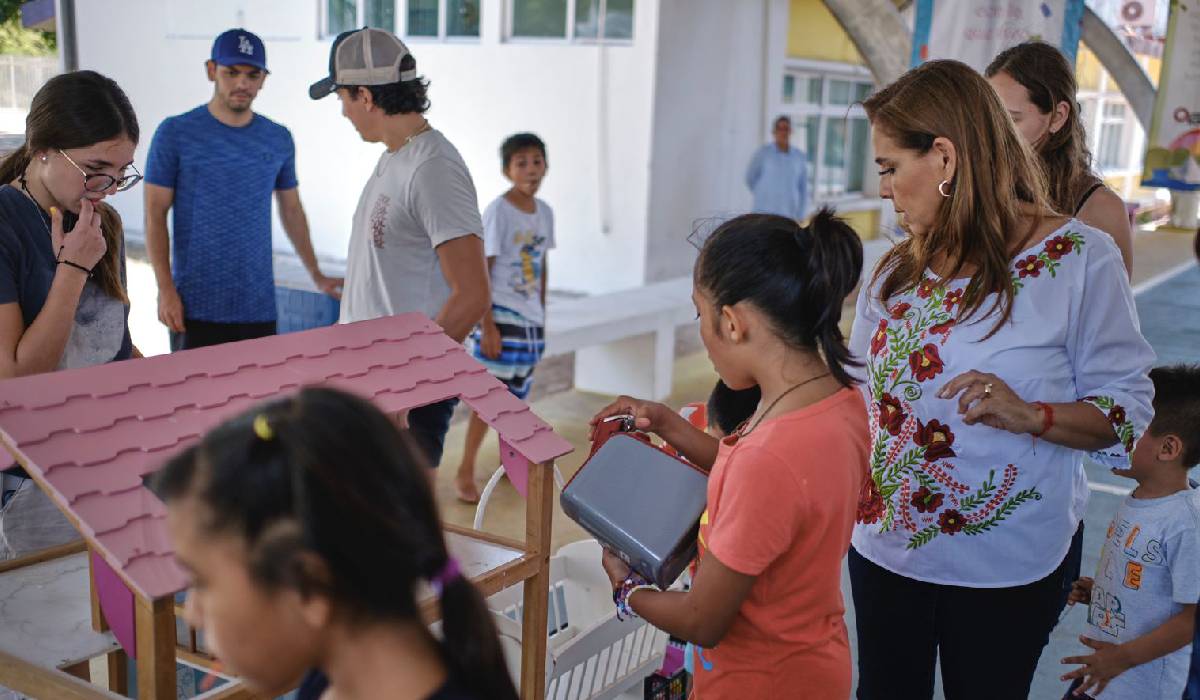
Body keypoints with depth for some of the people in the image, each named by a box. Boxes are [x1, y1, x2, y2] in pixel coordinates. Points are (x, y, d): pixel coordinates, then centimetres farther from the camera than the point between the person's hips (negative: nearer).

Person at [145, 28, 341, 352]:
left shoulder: (279, 139, 7)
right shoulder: (175, 134, -3)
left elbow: (292, 210, 17)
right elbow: (155, 215, -3)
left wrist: (317, 276, 17)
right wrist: (166, 290, -10)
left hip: (259, 306, 3)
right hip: (197, 307, -3)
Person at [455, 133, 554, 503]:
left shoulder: (544, 212, 6)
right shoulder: (498, 211, -13)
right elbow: (480, 272, -14)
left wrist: (541, 317, 16)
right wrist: (487, 326, -18)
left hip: (531, 321, 6)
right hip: (501, 317, -6)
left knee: (517, 397, 16)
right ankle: (465, 473, 6)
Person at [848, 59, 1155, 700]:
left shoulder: (1080, 259, -13)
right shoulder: (897, 271, 3)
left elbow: (1128, 410, -11)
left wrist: (1030, 415, -28)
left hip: (1006, 567, -4)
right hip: (885, 546, 5)